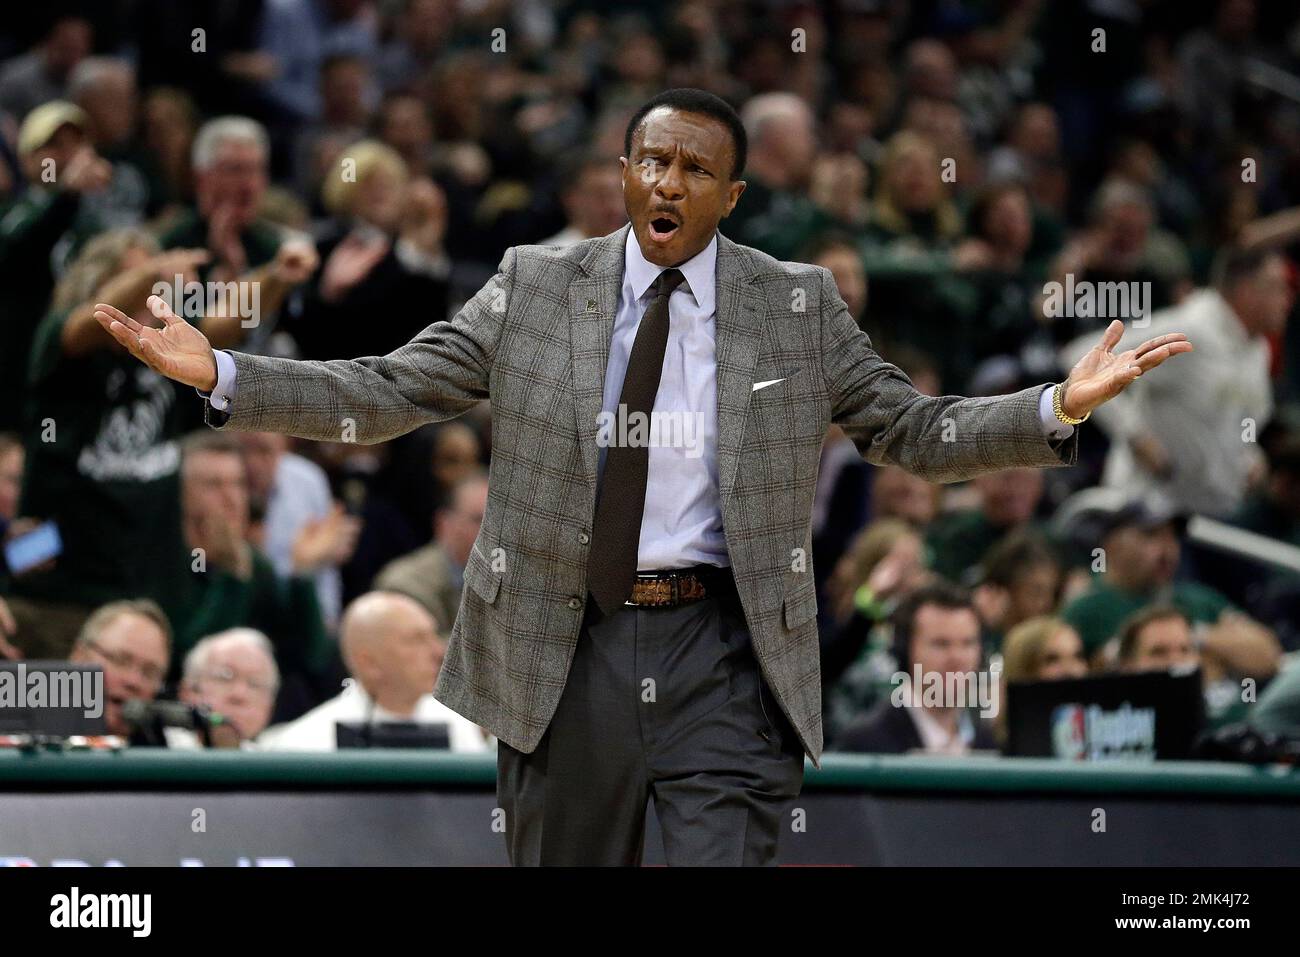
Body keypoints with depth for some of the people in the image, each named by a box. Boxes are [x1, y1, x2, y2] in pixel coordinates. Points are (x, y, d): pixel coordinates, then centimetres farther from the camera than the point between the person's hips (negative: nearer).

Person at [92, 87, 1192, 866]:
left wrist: (1061, 408, -8)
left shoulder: (799, 308, 6)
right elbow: (385, 393, 6)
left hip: (725, 657, -1)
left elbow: (918, 432, 8)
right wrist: (219, 375, -5)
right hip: (565, 650, 1)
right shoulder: (535, 288, 6)